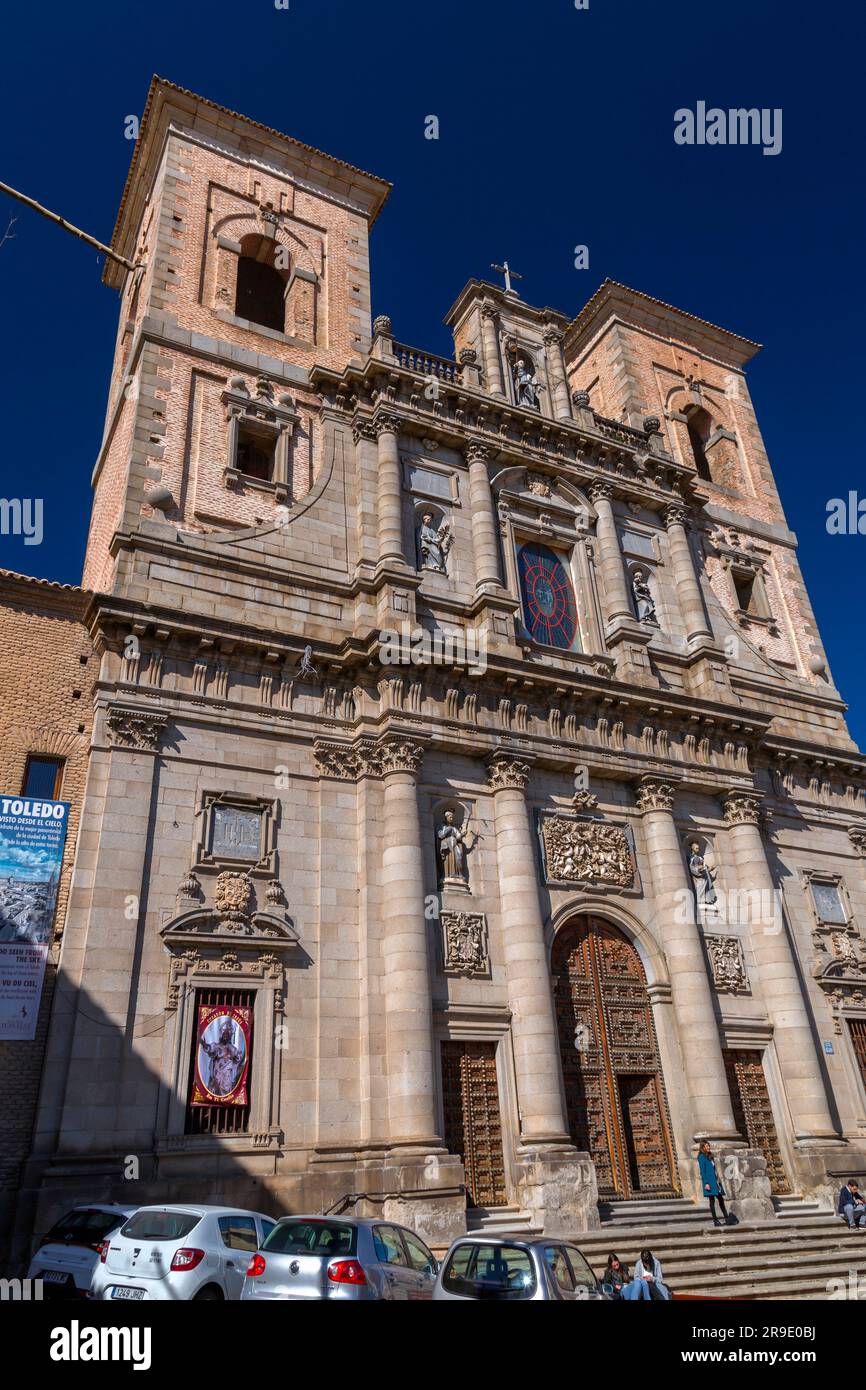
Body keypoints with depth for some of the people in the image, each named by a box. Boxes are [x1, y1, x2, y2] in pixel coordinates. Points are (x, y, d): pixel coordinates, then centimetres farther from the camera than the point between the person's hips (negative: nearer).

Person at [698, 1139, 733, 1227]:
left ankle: (727, 1218, 12)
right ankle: (715, 1220, 2)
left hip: (715, 1180, 8)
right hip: (709, 1181, -8)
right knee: (712, 1200, -3)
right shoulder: (701, 1157, -9)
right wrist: (706, 1183, -18)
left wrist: (718, 1179, 14)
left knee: (721, 1199, 8)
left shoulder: (709, 1156, 16)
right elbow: (702, 1171, -13)